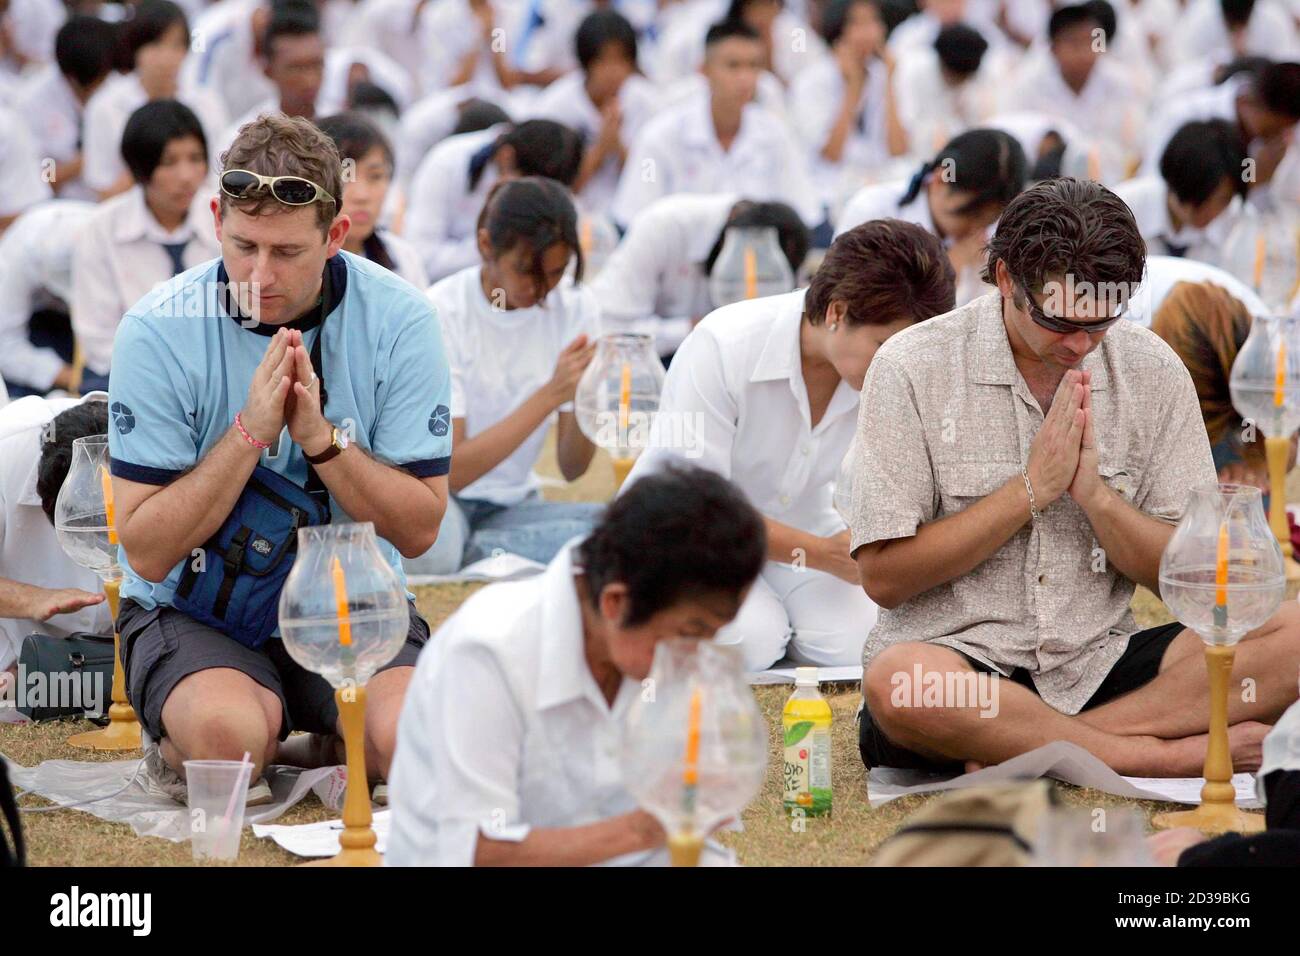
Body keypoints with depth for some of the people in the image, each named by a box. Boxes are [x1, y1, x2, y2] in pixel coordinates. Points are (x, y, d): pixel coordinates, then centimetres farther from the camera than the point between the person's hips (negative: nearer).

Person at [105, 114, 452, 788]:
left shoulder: (398, 320, -8)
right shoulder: (158, 332, -12)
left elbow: (418, 530, -6)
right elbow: (146, 551, -13)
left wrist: (319, 435, -21)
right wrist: (251, 433, -23)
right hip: (194, 609, -2)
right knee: (229, 734, -34)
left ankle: (320, 741, 7)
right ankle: (173, 734, 4)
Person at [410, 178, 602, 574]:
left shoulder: (575, 307, -1)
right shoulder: (440, 313, -14)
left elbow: (572, 469, -1)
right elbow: (450, 471, -21)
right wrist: (551, 394, -26)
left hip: (509, 506, 5)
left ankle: (470, 550, -16)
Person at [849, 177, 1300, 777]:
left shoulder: (1154, 373, 4)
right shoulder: (914, 368, -6)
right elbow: (883, 576, -8)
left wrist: (1094, 492, -12)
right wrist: (1032, 488, -13)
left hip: (1097, 663, 4)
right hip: (956, 656, -3)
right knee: (899, 682, -40)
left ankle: (1021, 755, -25)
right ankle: (1165, 756, -25)